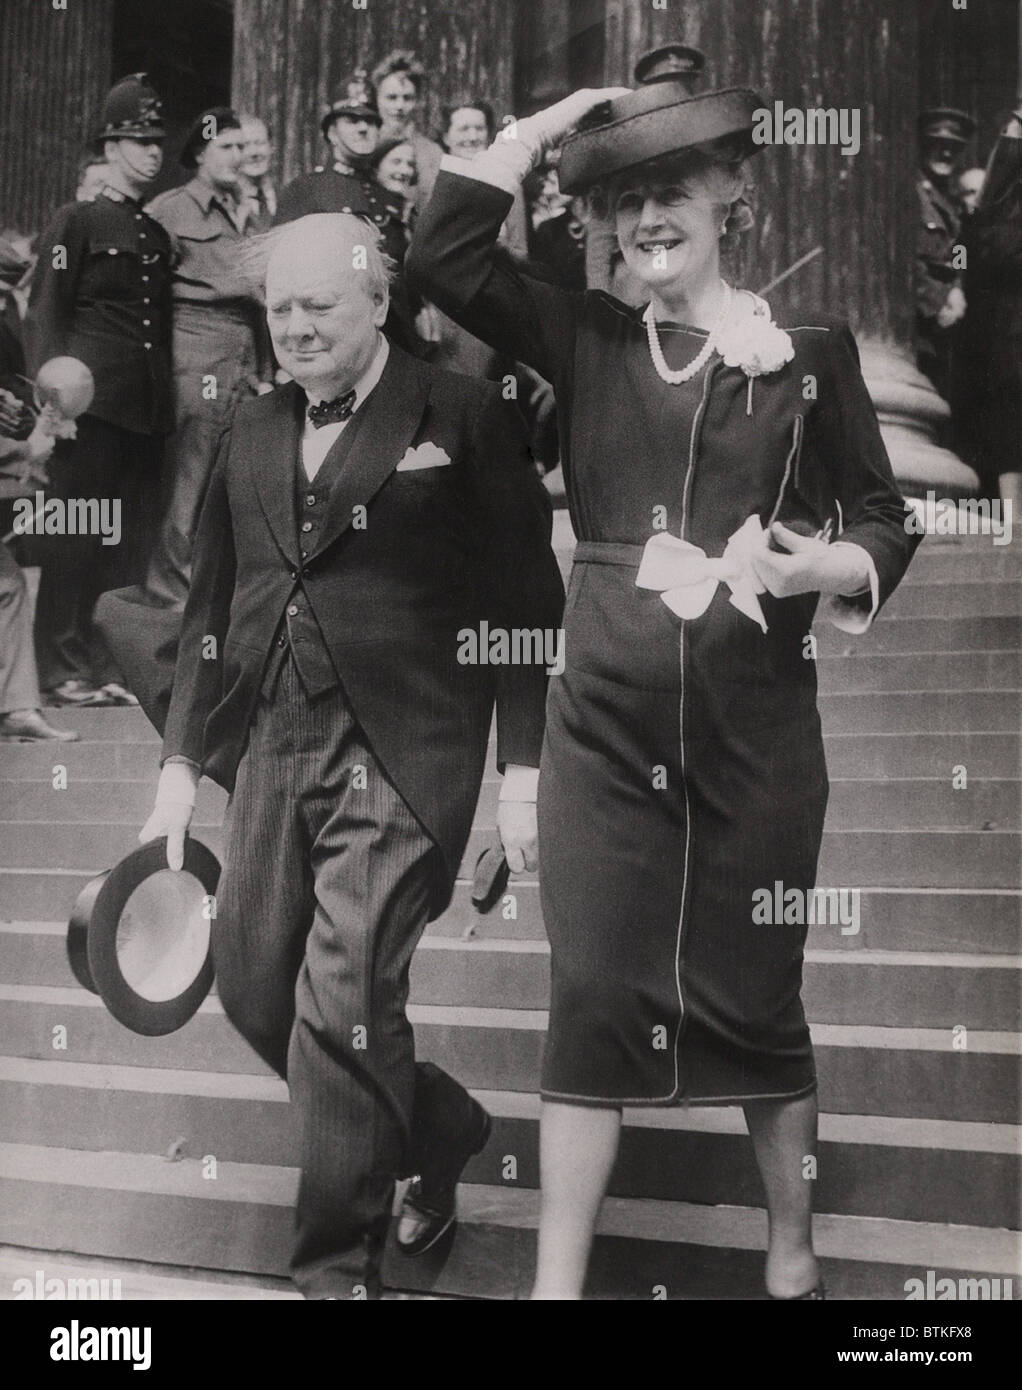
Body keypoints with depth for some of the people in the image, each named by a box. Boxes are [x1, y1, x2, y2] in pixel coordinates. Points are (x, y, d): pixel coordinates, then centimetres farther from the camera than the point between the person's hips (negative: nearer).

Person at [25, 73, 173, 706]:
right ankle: (65, 667, 5)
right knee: (78, 534, -3)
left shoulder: (158, 234, 18)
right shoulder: (76, 222, 0)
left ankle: (107, 664, 13)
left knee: (135, 535, 5)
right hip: (92, 399, -6)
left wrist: (168, 400, 14)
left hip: (147, 408, 6)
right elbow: (44, 316, -4)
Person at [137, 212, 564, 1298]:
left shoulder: (462, 421, -3)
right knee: (254, 986, 9)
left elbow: (524, 606, -4)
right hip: (272, 750, 7)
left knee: (344, 1003, -8)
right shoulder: (250, 436, 14)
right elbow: (211, 611, 17)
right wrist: (181, 766, 14)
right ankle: (439, 1129, 34)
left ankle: (338, 1268, 11)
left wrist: (523, 773, -9)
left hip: (400, 756, -6)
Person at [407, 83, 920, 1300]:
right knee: (592, 996, 4)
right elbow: (442, 255, -3)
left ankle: (792, 1258, 29)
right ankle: (556, 1280, 14)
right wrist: (550, 122, -1)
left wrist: (824, 568, -18)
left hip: (757, 731, -1)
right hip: (603, 728, 1)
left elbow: (885, 522, 2)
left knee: (757, 994, 10)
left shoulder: (811, 350, 2)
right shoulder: (586, 342, 7)